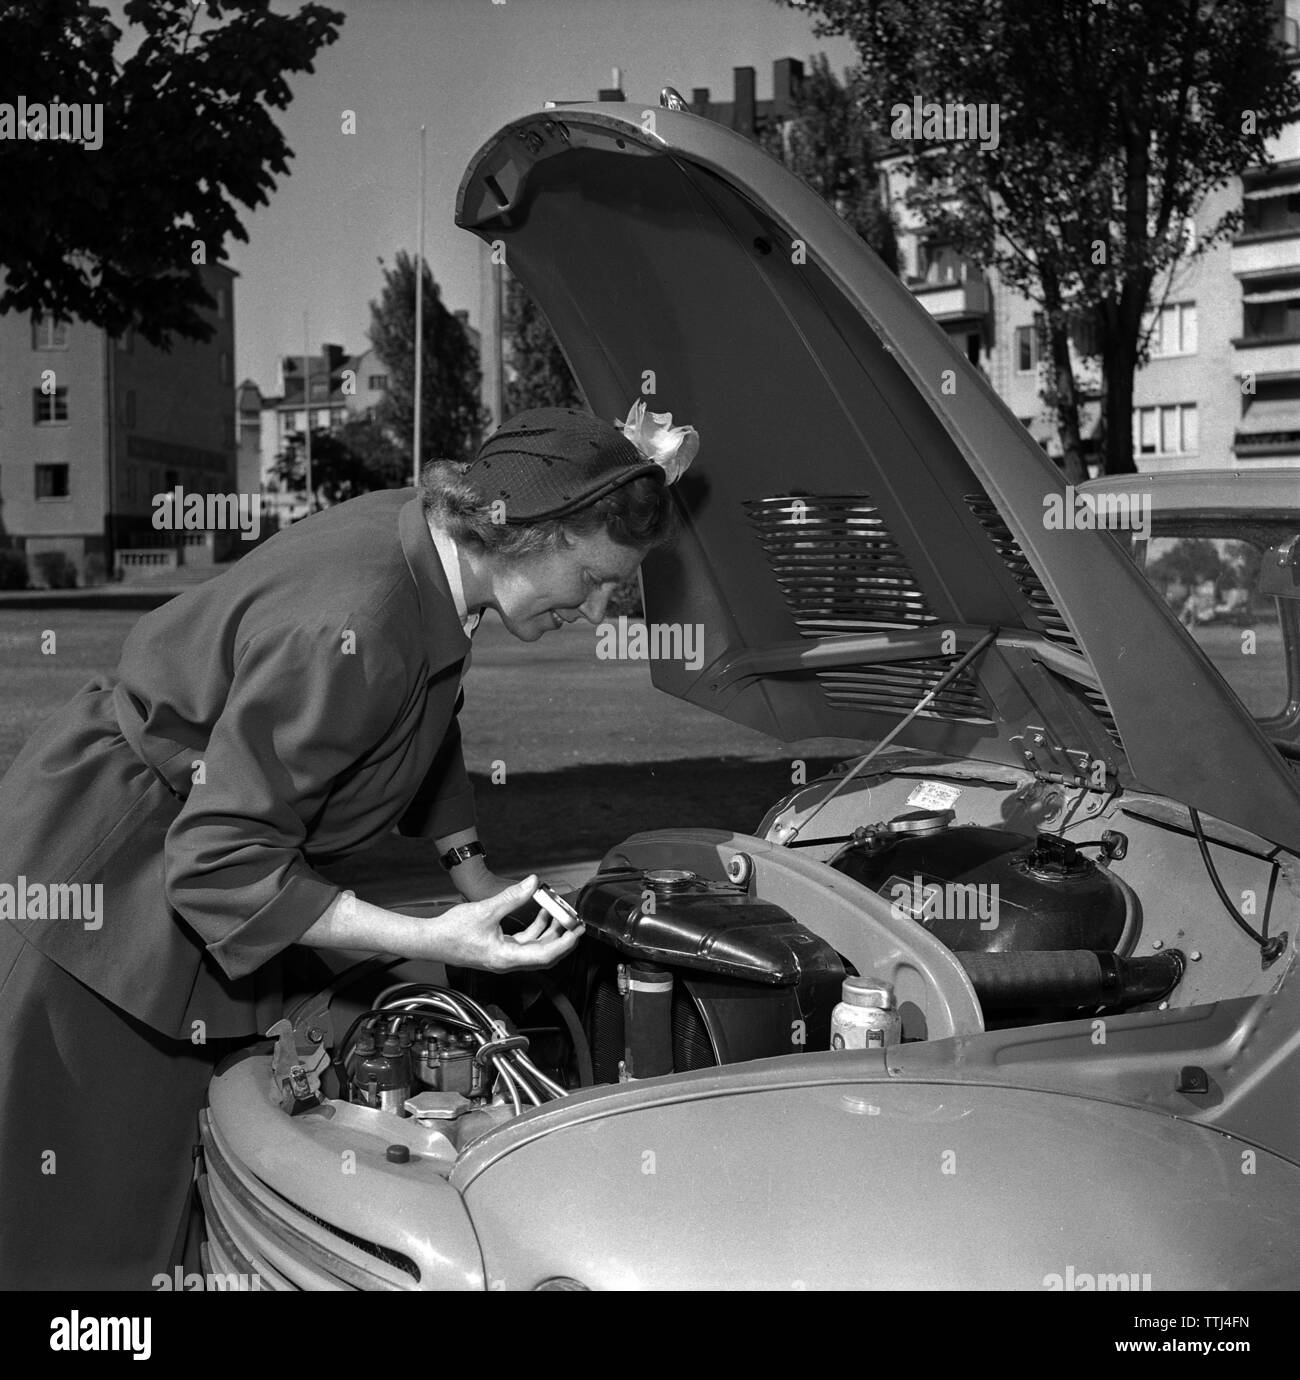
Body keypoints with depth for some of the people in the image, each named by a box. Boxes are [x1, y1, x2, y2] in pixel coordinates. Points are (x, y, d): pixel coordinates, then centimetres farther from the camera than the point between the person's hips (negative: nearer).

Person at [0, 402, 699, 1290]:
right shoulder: (348, 629, -34)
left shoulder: (422, 540, -6)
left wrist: (474, 874, 8)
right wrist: (432, 941, -30)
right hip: (96, 880, -9)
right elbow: (221, 865, -30)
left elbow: (423, 727, 15)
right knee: (80, 1219, 1)